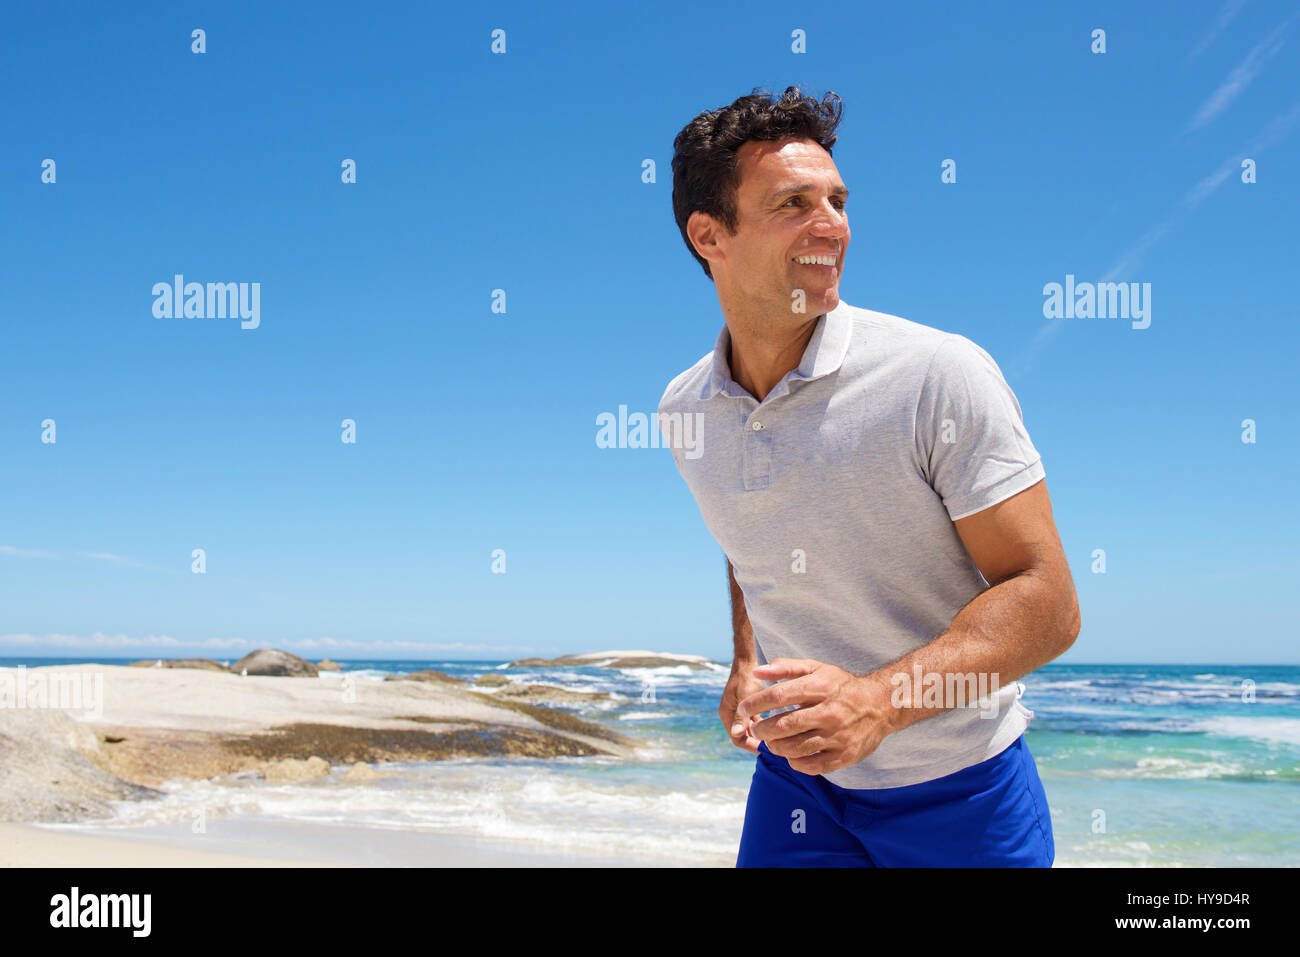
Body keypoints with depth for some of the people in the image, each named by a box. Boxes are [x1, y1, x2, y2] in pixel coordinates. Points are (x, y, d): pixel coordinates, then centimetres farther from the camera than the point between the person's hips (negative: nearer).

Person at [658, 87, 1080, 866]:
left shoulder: (943, 376, -19)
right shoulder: (684, 411, -3)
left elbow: (1047, 602, -20)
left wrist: (877, 701, -31)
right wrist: (747, 662, 6)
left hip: (960, 792, -3)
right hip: (797, 773, 4)